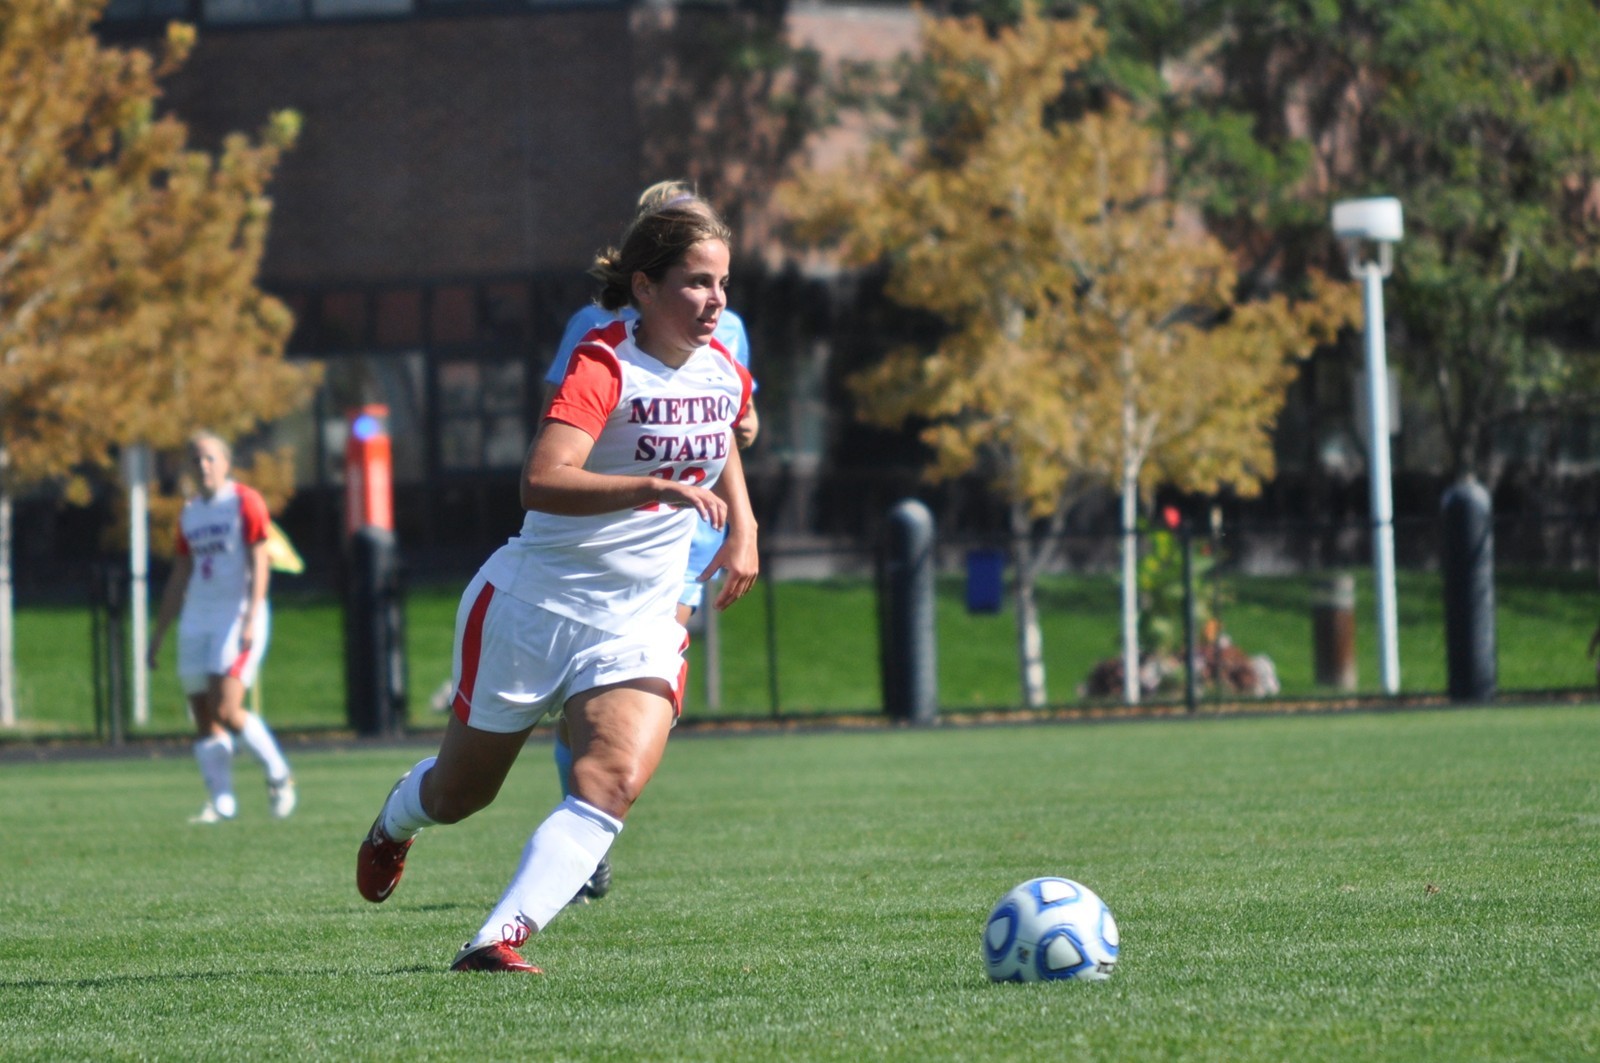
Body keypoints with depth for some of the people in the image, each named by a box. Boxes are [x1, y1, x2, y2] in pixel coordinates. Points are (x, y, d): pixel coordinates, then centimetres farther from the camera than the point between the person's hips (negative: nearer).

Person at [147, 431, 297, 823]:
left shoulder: (245, 503, -3)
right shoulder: (190, 514, 16)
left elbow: (260, 563, -10)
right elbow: (180, 576, 21)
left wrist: (250, 619, -21)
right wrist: (158, 634, 19)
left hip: (238, 615, -6)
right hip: (197, 621, 6)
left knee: (226, 709, -17)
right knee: (204, 719, 0)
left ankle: (278, 775, 1)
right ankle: (221, 802, 2)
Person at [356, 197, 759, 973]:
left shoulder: (723, 372, 2)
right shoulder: (604, 366, -20)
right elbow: (542, 482, -36)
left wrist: (742, 526, 13)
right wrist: (652, 487, -47)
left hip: (640, 624, 4)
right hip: (533, 608, -4)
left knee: (614, 782, -24)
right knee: (459, 794, 15)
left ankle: (499, 940, -28)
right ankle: (394, 821, 52)